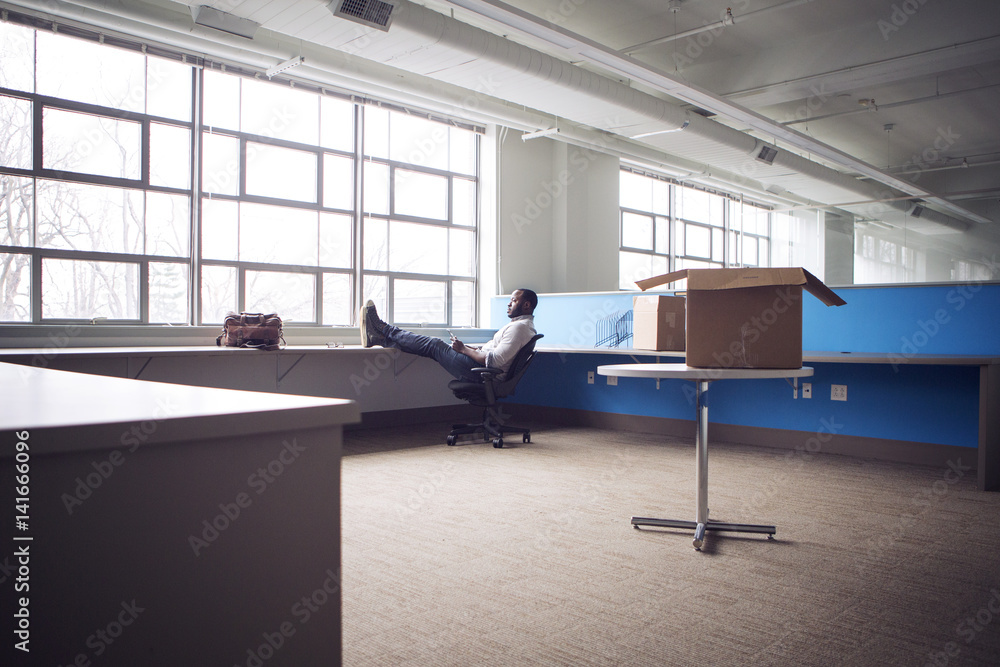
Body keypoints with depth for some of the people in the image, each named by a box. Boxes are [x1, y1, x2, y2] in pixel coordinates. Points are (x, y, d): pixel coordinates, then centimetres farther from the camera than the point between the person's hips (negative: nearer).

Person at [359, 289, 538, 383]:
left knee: (434, 345, -3)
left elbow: (496, 359, -27)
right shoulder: (522, 325, 19)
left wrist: (464, 349, -16)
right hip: (483, 371, 10)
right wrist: (467, 347, 15)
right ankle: (379, 337, 10)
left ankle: (383, 330, 8)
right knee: (434, 345, 7)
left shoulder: (520, 327, -16)